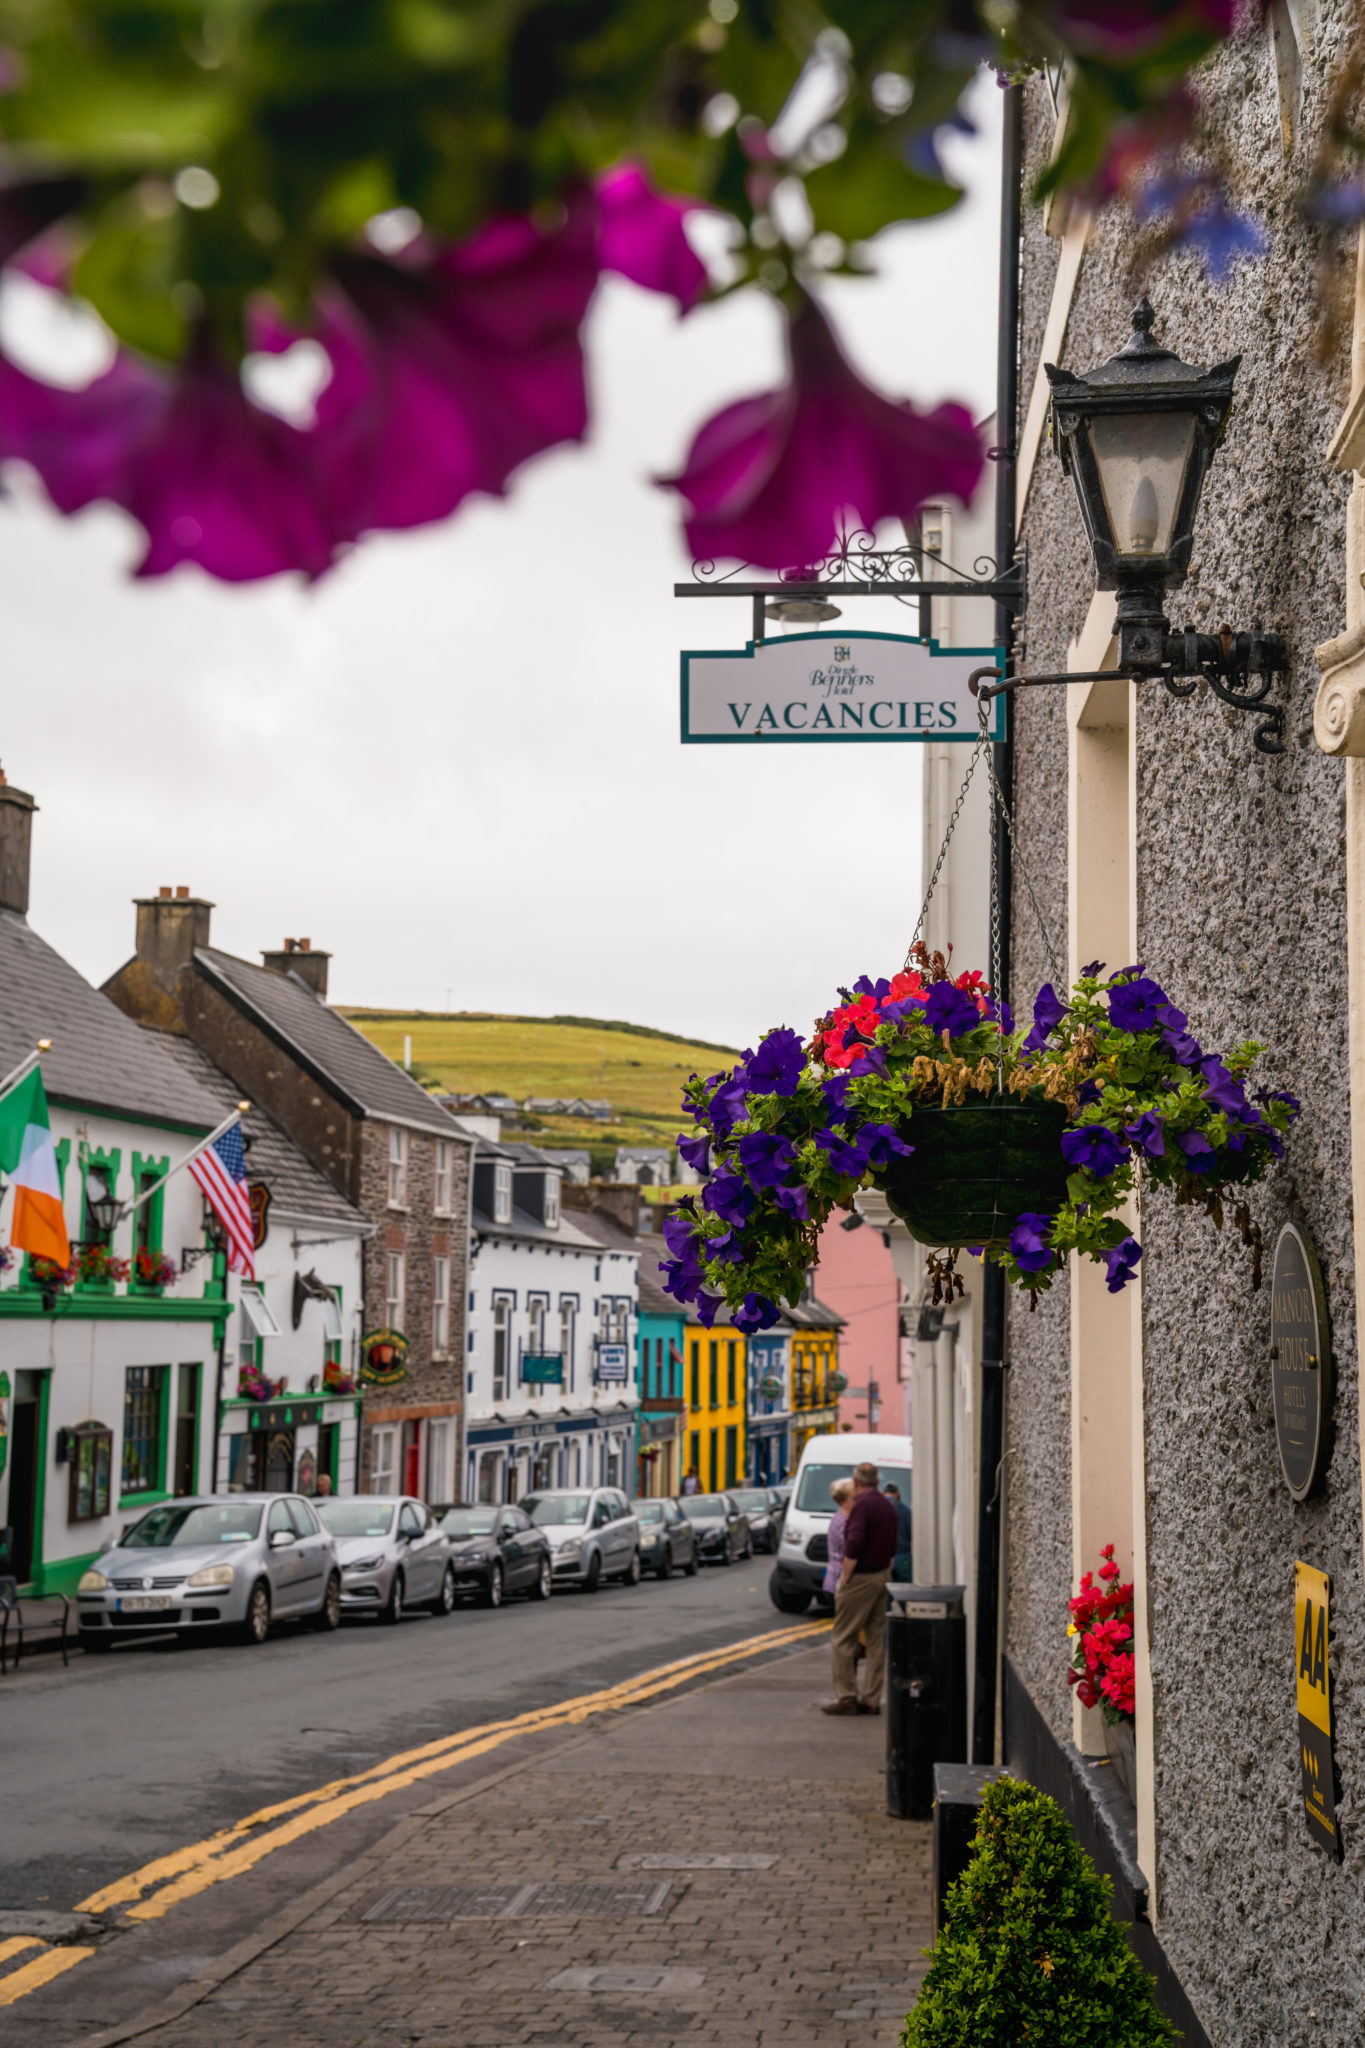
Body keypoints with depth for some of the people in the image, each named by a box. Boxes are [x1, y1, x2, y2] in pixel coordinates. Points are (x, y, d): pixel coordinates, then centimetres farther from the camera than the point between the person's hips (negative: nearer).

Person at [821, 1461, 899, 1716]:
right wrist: (885, 1573, 18)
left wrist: (845, 1577, -15)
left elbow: (853, 1545, -24)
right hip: (882, 1575, 8)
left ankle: (846, 1697, -1)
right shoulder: (888, 1506, 11)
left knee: (844, 1639, -1)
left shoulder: (862, 1505, -15)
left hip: (861, 1578, -8)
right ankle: (871, 1699, 10)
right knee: (876, 1639, 8)